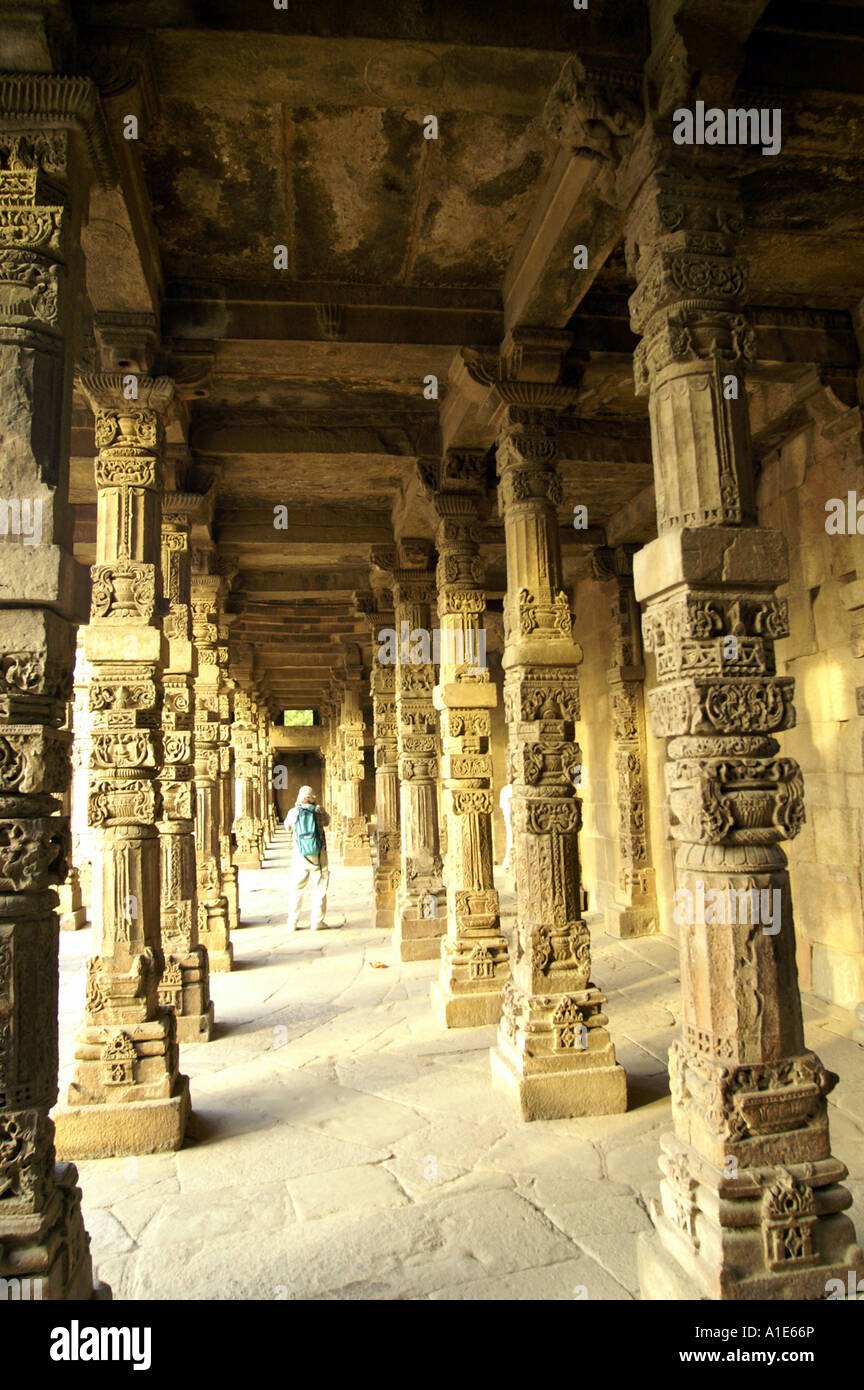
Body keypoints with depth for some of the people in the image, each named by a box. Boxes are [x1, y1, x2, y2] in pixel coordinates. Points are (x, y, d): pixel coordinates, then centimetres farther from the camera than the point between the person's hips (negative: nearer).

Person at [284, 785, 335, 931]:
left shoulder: (293, 812, -3)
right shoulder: (319, 810, -5)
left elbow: (287, 826, 17)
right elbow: (327, 822, 16)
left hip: (300, 857, 1)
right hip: (318, 856, -1)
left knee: (296, 890, 12)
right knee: (319, 889, 7)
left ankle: (292, 923, 14)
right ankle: (317, 922, 7)